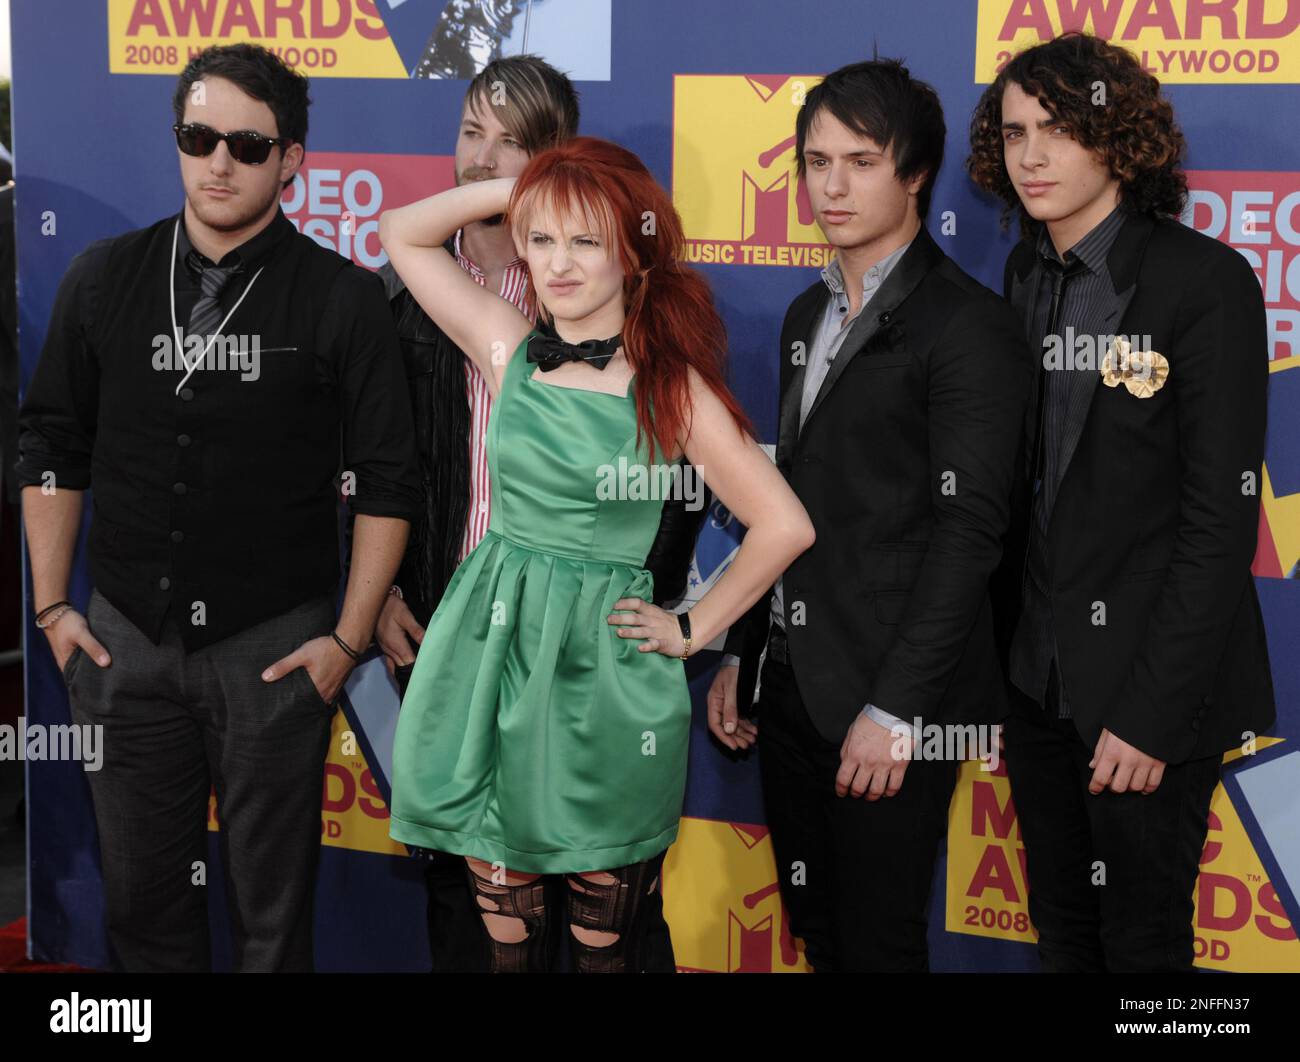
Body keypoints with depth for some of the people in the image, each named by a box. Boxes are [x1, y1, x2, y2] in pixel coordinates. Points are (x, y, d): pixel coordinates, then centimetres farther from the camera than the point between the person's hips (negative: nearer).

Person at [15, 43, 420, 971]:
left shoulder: (343, 299, -5)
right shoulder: (104, 279, 4)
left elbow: (387, 481, -3)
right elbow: (55, 447, 11)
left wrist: (350, 638, -7)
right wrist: (53, 607, 6)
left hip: (275, 647, -3)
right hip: (126, 640, 3)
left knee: (272, 907, 7)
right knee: (142, 895, 13)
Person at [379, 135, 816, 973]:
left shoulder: (671, 386, -5)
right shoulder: (510, 350, 5)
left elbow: (784, 526, -3)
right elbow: (403, 234, 13)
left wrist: (692, 630, 0)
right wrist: (516, 189, 3)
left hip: (604, 662, -3)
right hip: (496, 648, 3)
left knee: (605, 937, 6)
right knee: (505, 927, 9)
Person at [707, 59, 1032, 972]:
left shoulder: (968, 325, -11)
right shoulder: (810, 315, 15)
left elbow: (968, 530, -16)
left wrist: (896, 709, -19)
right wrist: (741, 655, 15)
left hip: (892, 701, -7)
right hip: (791, 687, 7)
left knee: (876, 940, 2)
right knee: (815, 931, 14)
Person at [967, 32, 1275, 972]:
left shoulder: (1206, 281, -13)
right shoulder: (1027, 276, 7)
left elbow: (1221, 517, -15)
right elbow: (1017, 490, 10)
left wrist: (1151, 714, -17)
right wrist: (1000, 664, 4)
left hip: (1152, 682, -5)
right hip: (1037, 674, 6)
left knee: (1142, 938, 7)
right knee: (1061, 928, 16)